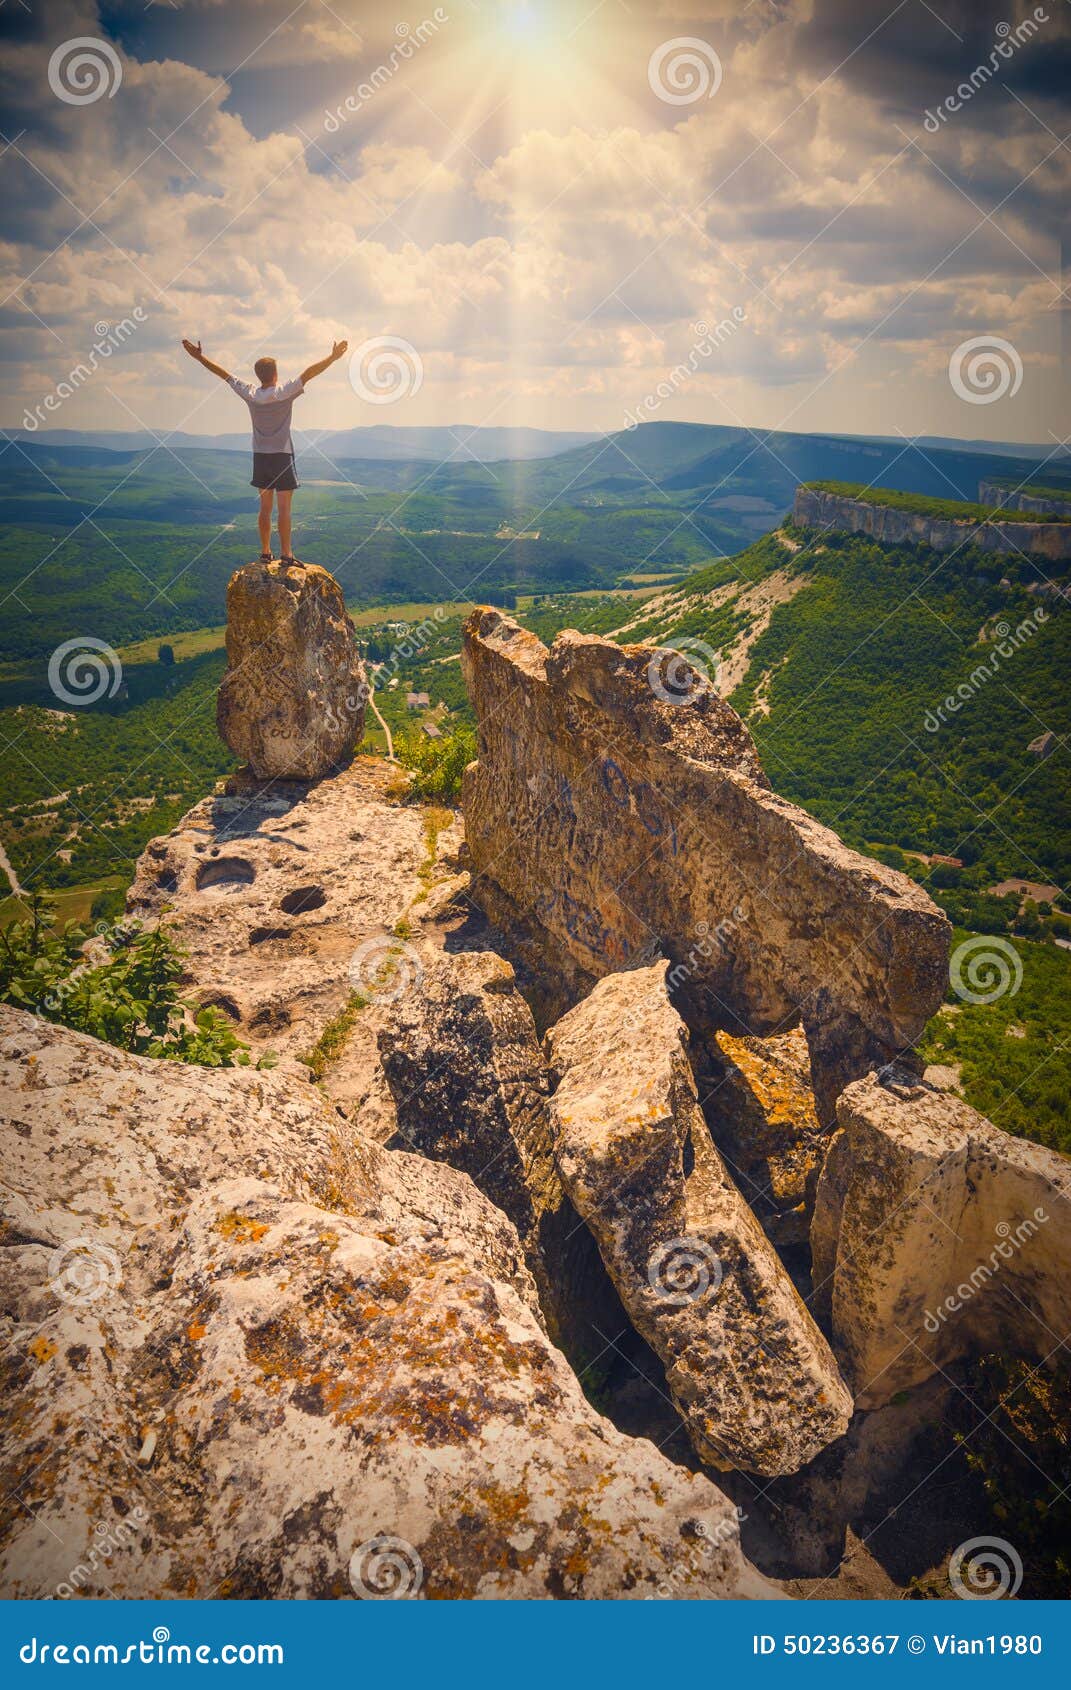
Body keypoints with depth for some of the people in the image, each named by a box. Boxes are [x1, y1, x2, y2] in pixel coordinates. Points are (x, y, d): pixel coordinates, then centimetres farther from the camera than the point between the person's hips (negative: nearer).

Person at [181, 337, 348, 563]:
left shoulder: (250, 394, 0)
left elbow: (223, 373, 8)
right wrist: (332, 358, -20)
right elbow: (308, 374, -18)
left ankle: (265, 552, 13)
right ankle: (286, 554, -4)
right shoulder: (284, 393, -11)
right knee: (284, 508, -3)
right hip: (282, 456, -5)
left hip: (260, 457, 5)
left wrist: (199, 357, 17)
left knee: (265, 507, 11)